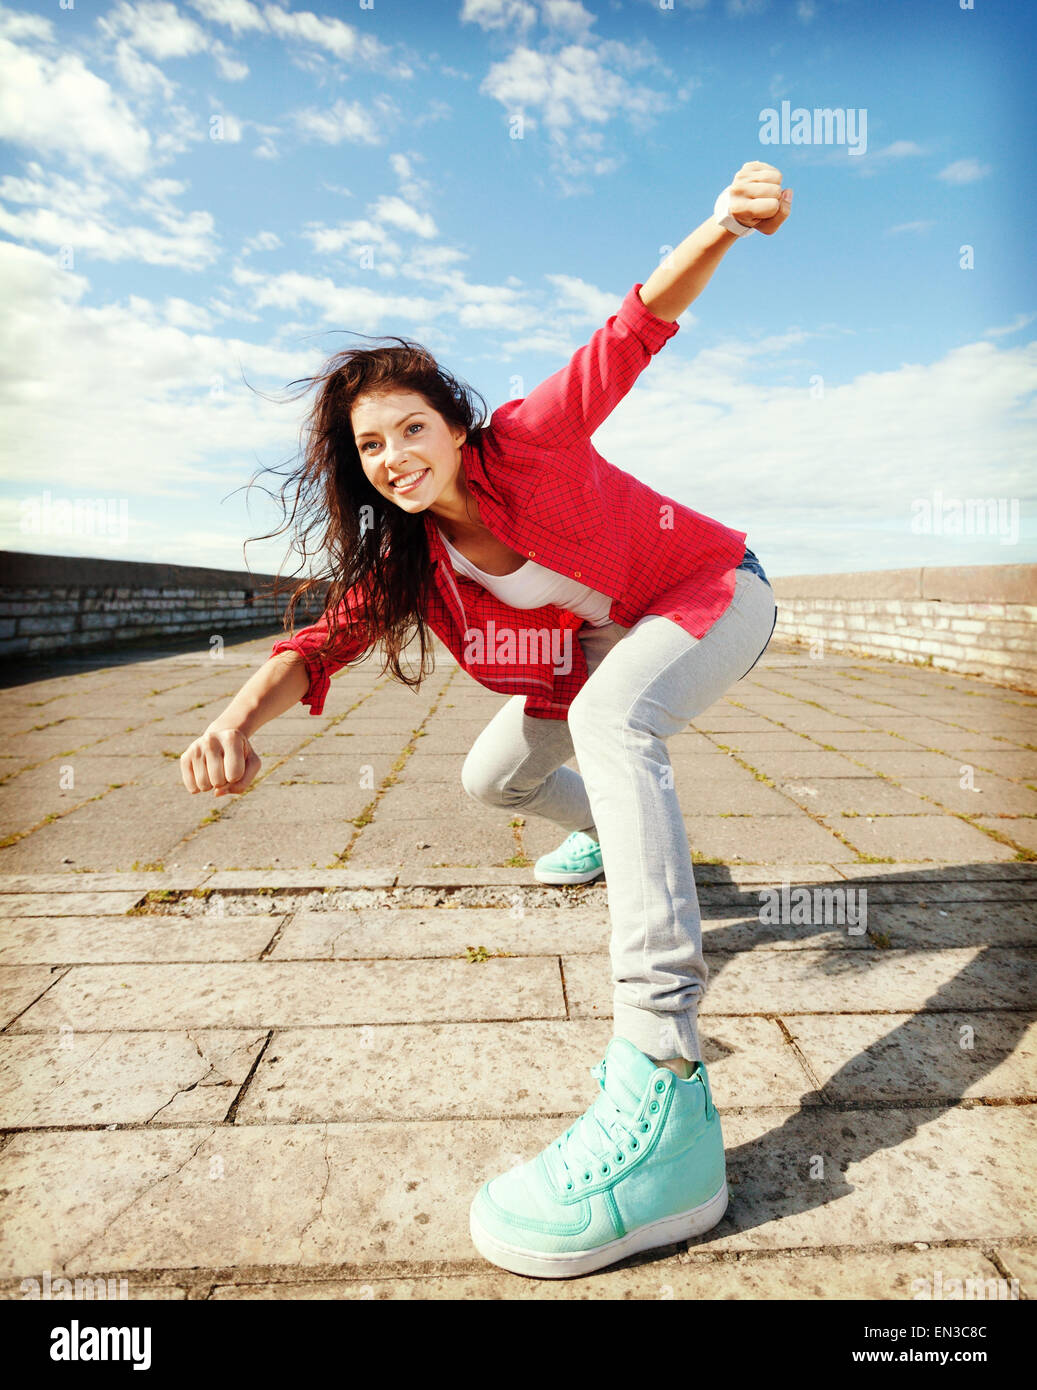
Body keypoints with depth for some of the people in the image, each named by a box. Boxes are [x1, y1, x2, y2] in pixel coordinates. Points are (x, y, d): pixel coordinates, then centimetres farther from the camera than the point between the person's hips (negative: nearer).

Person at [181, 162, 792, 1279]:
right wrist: (240, 717, -38)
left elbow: (632, 332, -33)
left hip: (714, 592, -6)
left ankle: (662, 1089, -45)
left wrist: (716, 229, -53)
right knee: (493, 776, 10)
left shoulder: (526, 442, -23)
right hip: (609, 641, 7)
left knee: (609, 714, -38)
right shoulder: (406, 561, -9)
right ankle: (611, 835, 45)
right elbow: (327, 638, -18)